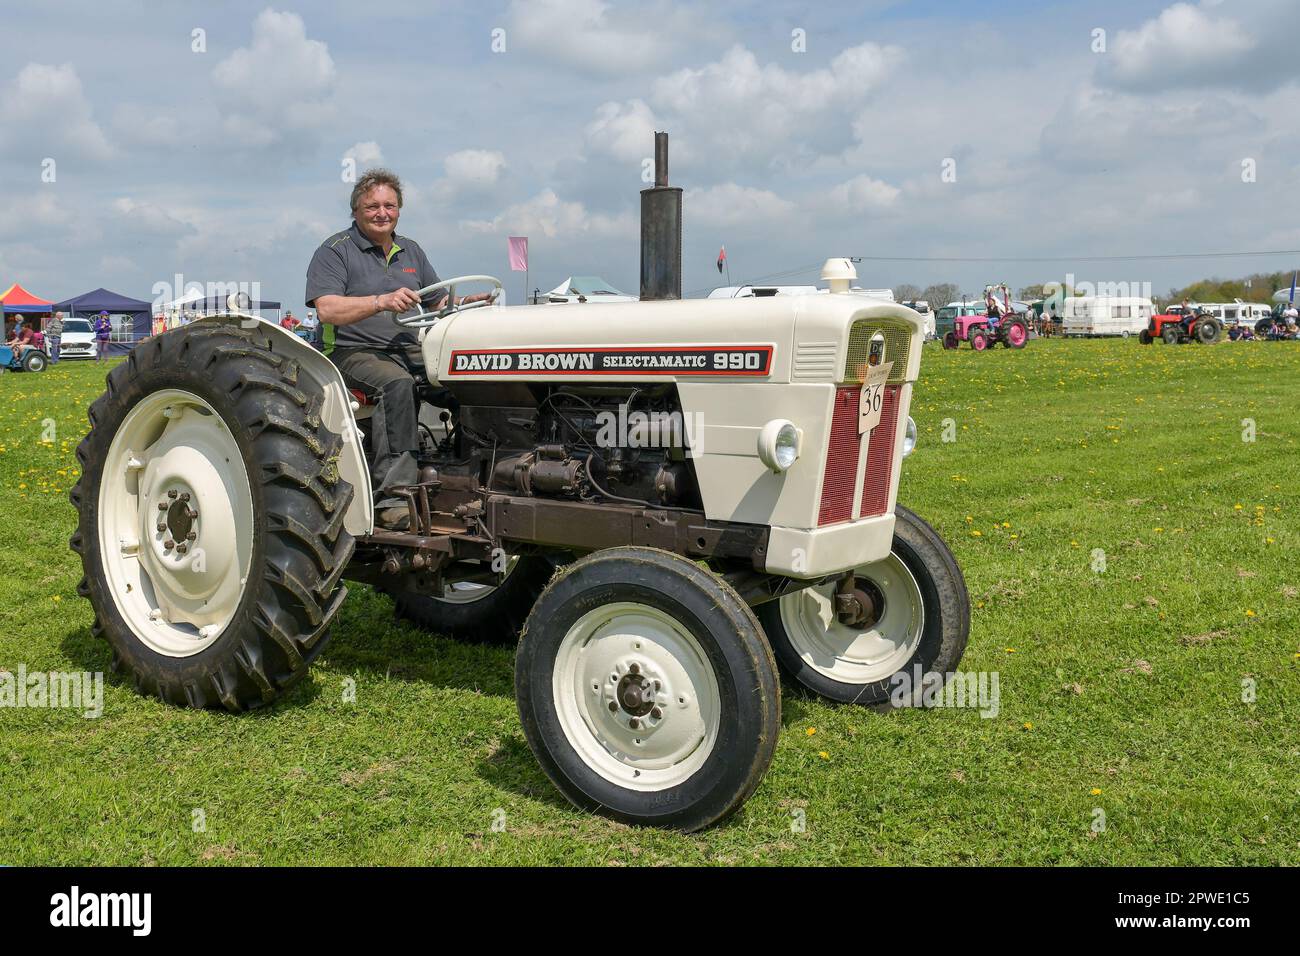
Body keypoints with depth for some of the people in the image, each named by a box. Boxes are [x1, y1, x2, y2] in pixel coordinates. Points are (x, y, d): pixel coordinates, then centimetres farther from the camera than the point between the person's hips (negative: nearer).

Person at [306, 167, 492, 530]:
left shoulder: (410, 251, 22)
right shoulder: (335, 251, 1)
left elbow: (438, 302, 26)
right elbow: (327, 309, -14)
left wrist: (464, 303, 3)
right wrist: (381, 301, -26)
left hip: (411, 350, 6)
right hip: (357, 352, -6)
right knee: (397, 384, -38)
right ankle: (393, 492, -41)